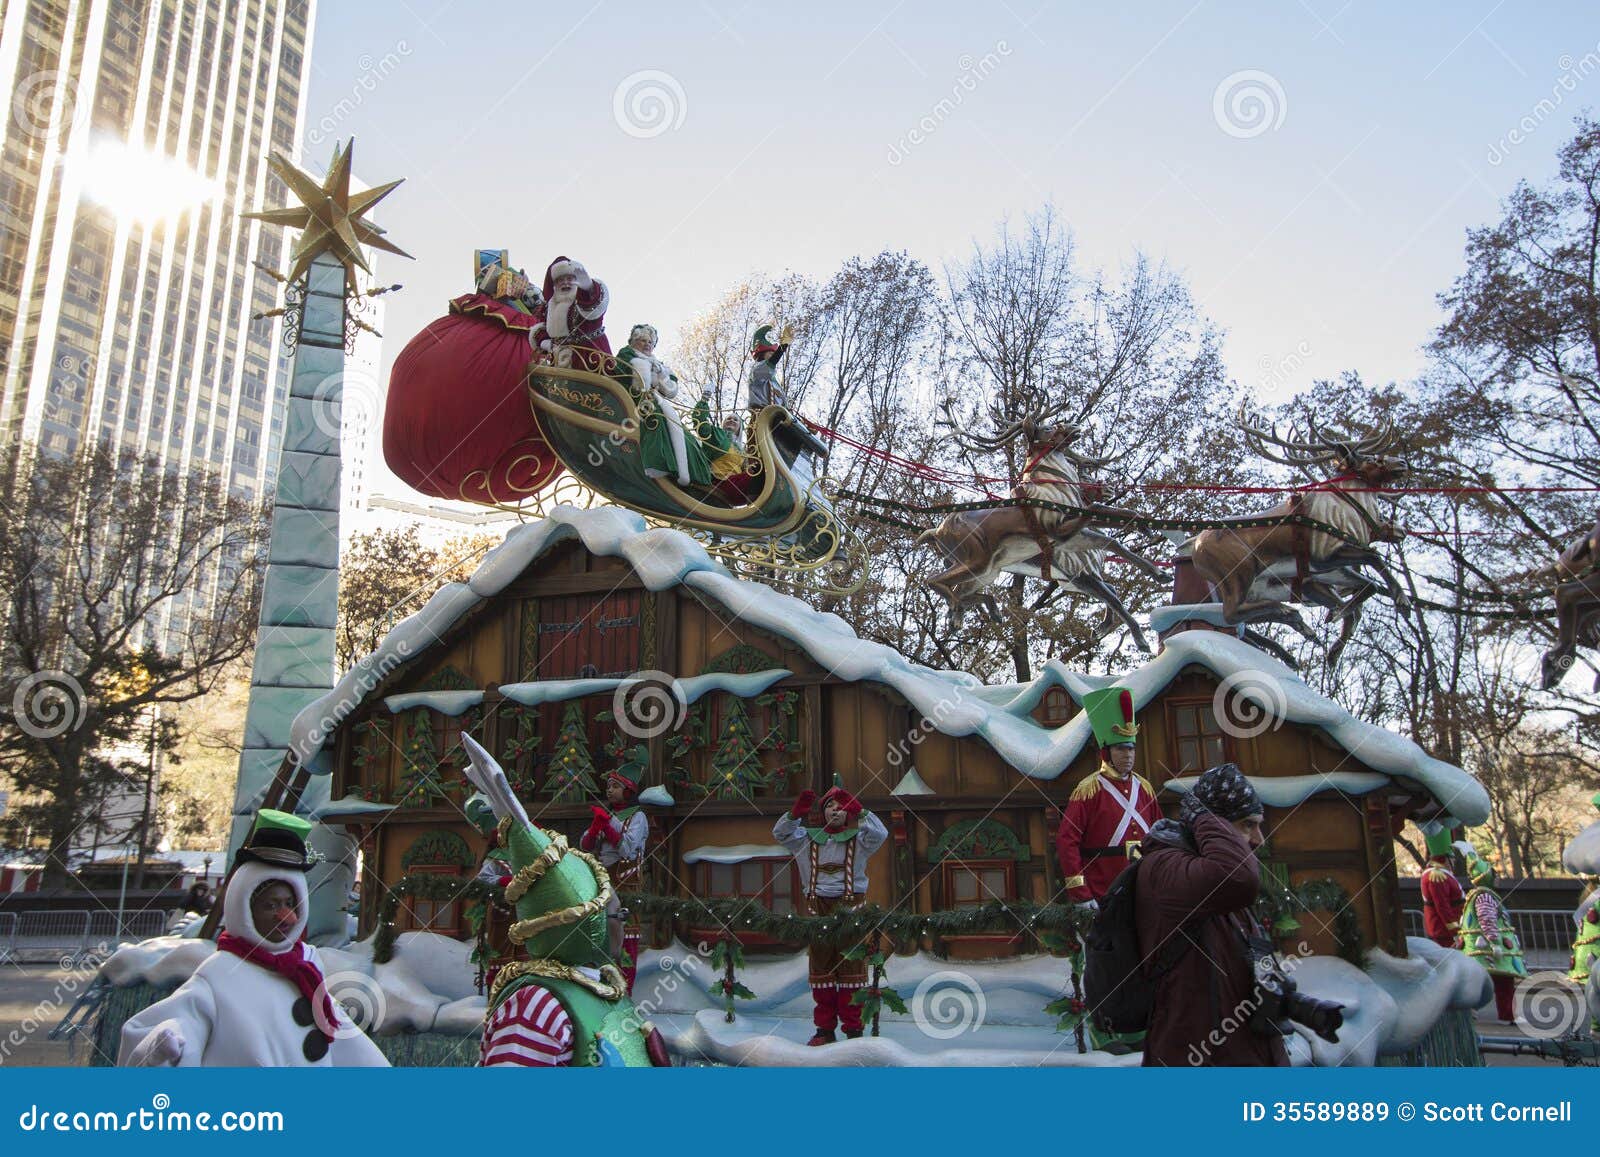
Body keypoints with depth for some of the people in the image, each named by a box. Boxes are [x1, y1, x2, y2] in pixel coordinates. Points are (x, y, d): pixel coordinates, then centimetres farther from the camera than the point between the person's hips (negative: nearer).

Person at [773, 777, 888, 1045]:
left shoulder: (857, 839, 4)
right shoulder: (809, 839, 10)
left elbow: (880, 834, -13)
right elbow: (780, 833, 0)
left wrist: (859, 812, -23)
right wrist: (796, 814, -16)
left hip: (850, 908, -2)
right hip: (818, 908, 2)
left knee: (852, 968, -2)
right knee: (820, 968, 6)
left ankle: (854, 1030, 5)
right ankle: (825, 1030, 15)